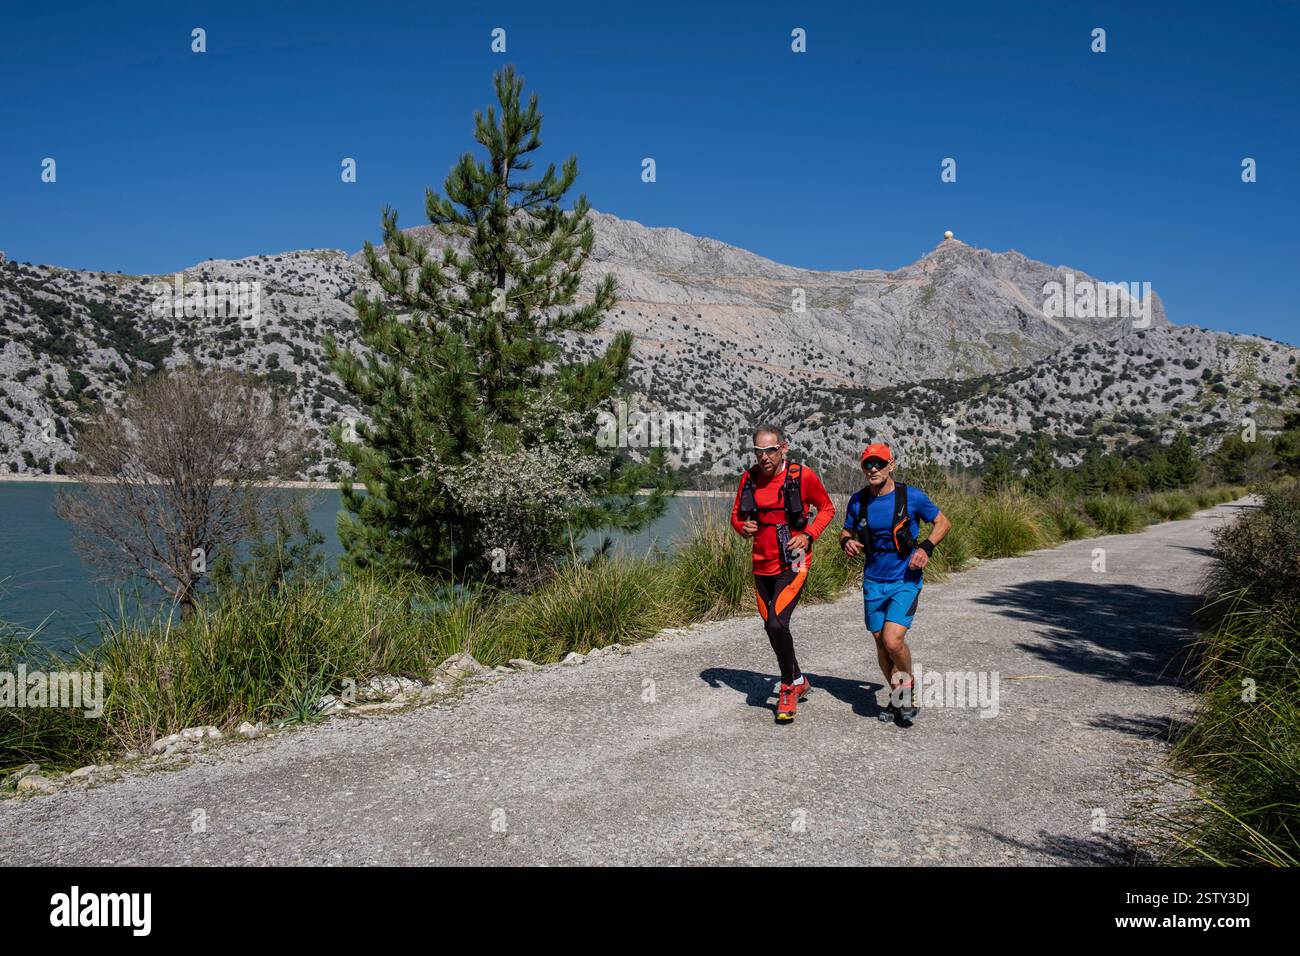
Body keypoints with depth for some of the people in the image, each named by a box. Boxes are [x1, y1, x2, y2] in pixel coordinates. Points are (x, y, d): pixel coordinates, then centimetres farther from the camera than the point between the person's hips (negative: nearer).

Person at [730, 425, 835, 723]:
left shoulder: (803, 476, -11)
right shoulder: (749, 478, -1)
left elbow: (827, 508, 4)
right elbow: (736, 514, 12)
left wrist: (808, 535, -11)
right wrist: (743, 527, -11)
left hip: (792, 564, -5)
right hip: (762, 566, 5)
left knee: (777, 624, -20)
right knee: (772, 627, 15)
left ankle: (789, 685, 3)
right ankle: (798, 680, 39)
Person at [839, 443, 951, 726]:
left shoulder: (911, 496, -10)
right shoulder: (858, 500, 0)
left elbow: (943, 522, 2)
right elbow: (846, 532, 14)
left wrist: (926, 547, -15)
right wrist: (847, 542, -10)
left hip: (905, 580, -4)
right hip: (873, 582, 4)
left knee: (893, 641, -18)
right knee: (881, 644, 10)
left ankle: (910, 689, 10)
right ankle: (897, 696, 30)